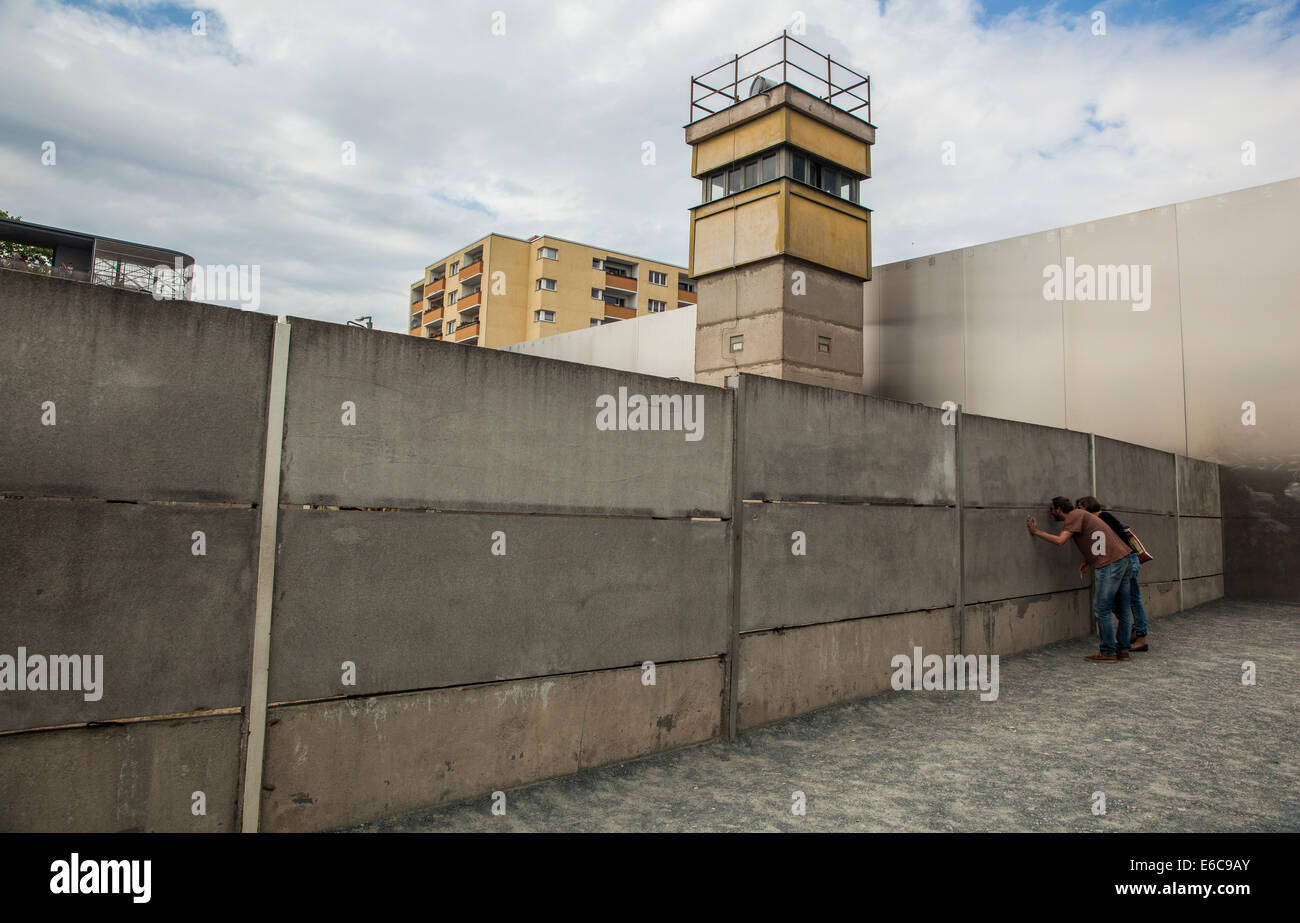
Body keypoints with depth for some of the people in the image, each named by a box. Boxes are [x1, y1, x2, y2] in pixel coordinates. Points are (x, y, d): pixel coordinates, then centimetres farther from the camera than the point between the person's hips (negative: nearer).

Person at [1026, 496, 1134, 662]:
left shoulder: (1074, 516, -5)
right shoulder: (1080, 516, 24)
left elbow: (1060, 541, -17)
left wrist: (1036, 532, -7)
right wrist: (1088, 561, 14)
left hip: (1110, 563, -10)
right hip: (1124, 559, 10)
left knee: (1101, 609, -4)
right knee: (1121, 609, 13)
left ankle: (1108, 652, -1)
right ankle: (1123, 650, 19)